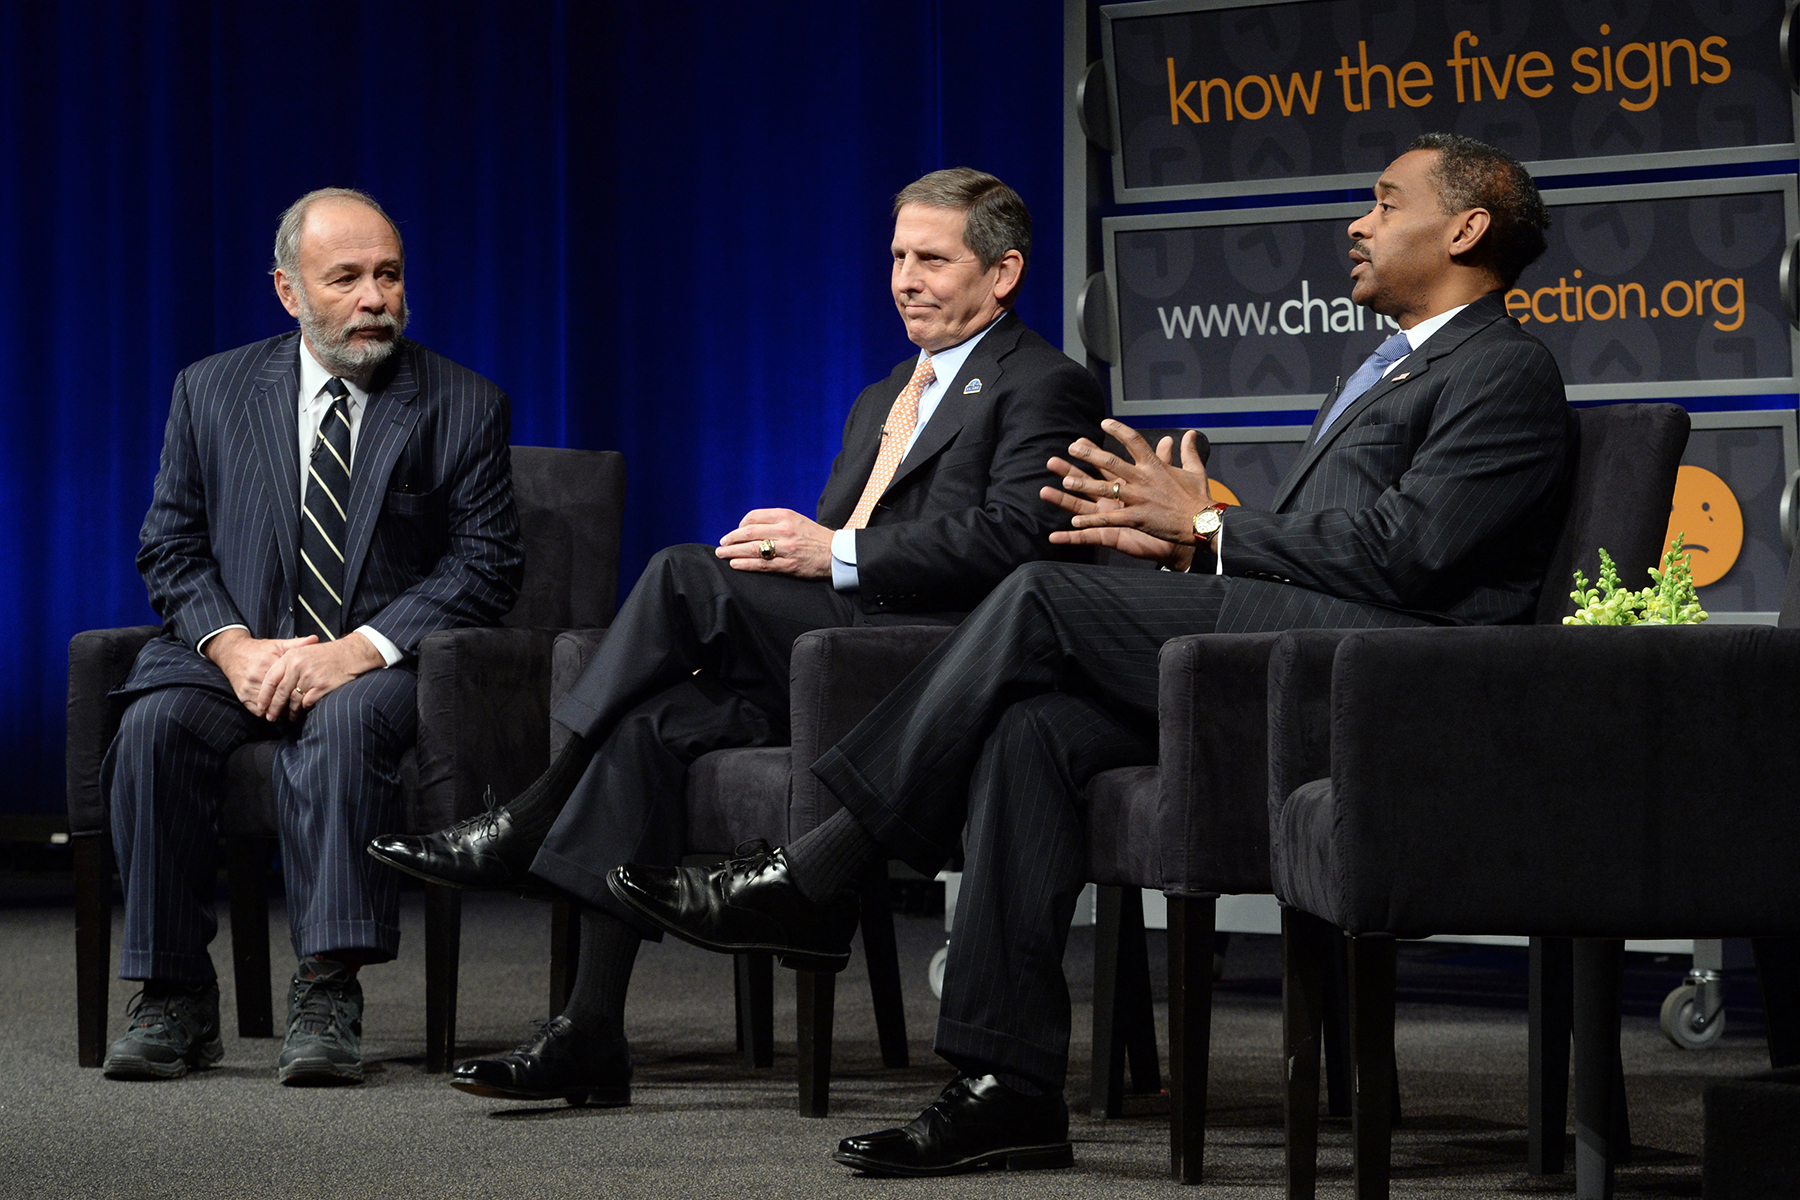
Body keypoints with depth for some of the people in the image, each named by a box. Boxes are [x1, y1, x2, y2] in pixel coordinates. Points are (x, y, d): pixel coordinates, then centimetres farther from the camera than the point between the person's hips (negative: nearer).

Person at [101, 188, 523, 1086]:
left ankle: (327, 1001, -37)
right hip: (236, 651, 2)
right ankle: (174, 1001, -21)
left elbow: (485, 568, -3)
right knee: (156, 726, -29)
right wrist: (234, 647, -13)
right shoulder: (211, 391, 10)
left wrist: (356, 651, -18)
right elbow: (171, 550, 8)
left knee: (342, 723, -37)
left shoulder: (465, 408, 3)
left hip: (382, 664, -2)